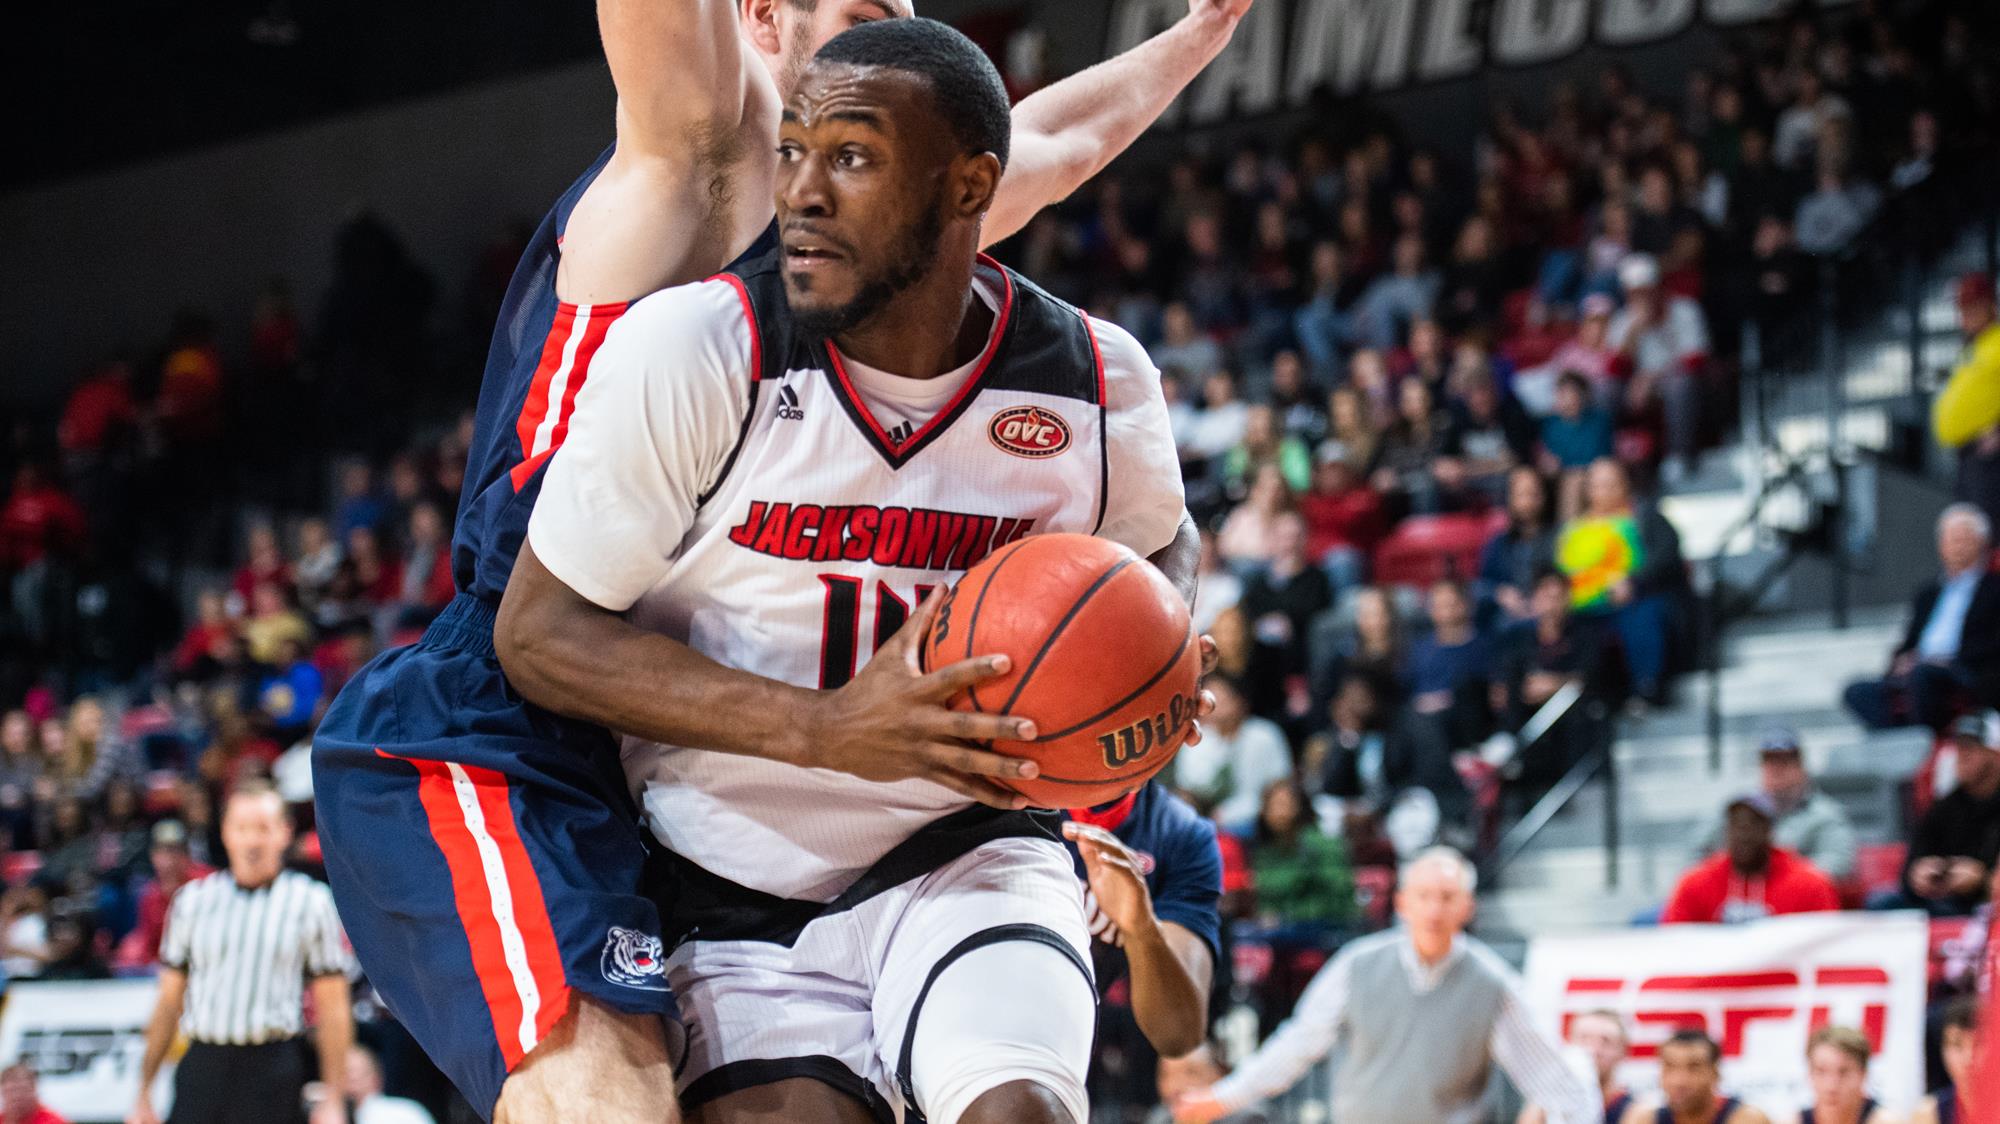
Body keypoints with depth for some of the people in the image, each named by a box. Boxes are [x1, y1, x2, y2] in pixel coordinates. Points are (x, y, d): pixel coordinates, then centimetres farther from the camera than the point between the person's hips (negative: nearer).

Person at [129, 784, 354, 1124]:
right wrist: (143, 1095, 12)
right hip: (202, 1067, 2)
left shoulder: (311, 902, 4)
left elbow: (333, 1009, 3)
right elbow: (169, 1002, 15)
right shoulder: (193, 900, 11)